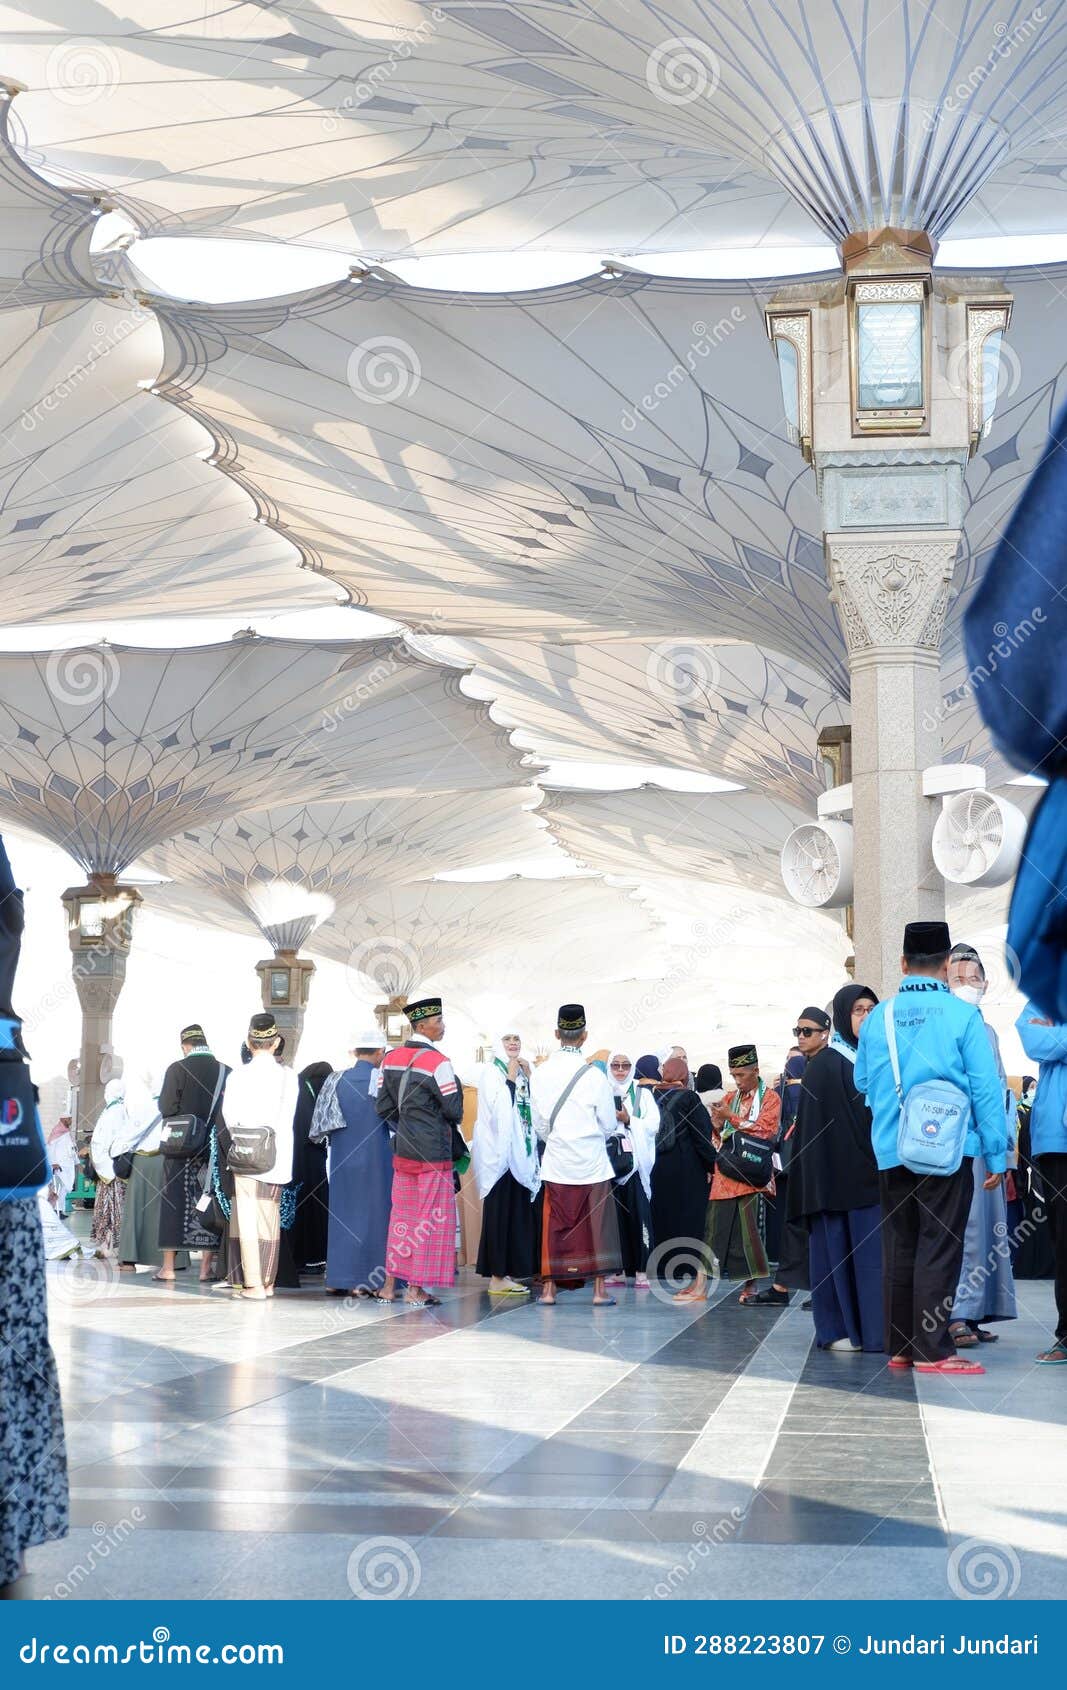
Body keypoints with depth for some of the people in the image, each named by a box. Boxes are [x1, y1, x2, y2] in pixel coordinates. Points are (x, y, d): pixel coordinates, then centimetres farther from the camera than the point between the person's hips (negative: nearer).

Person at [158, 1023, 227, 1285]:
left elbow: (166, 1107, -11)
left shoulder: (177, 1069, -9)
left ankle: (168, 1266, 7)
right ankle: (206, 1268, 6)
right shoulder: (226, 1072, -2)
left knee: (175, 1203, 6)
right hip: (215, 1148, 2)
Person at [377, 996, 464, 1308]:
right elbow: (454, 1110, -13)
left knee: (404, 1215, 13)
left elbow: (383, 1106, 8)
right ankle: (416, 1288, 2)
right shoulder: (437, 1062, -16)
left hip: (403, 1150, 7)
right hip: (433, 1152, -7)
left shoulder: (391, 1059, 5)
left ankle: (392, 1280, 16)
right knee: (430, 1218, 0)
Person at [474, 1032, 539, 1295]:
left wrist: (528, 1077, 2)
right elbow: (497, 1107, -17)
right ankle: (497, 1277, -6)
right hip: (499, 1150, -7)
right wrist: (511, 1079, -12)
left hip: (519, 1150, 7)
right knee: (500, 1211, -7)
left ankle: (510, 1270, 13)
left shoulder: (521, 1070, 15)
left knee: (518, 1211, 7)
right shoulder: (491, 1071, -6)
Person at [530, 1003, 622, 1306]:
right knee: (596, 1225, 5)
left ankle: (548, 1289, 10)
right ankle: (599, 1289, 7)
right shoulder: (594, 1076, -12)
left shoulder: (540, 1074, -3)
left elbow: (538, 1124, 6)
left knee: (554, 1225, 8)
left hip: (555, 1161, 3)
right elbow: (609, 1125, -2)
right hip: (592, 1162, -3)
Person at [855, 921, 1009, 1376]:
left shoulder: (877, 1017, 3)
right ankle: (931, 1349, -4)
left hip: (890, 1152, 4)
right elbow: (986, 1089, -5)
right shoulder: (962, 1015, -7)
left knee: (897, 1249, 11)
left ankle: (899, 1347, 15)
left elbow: (862, 1083, 14)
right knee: (939, 1249, -2)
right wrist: (997, 1155, 0)